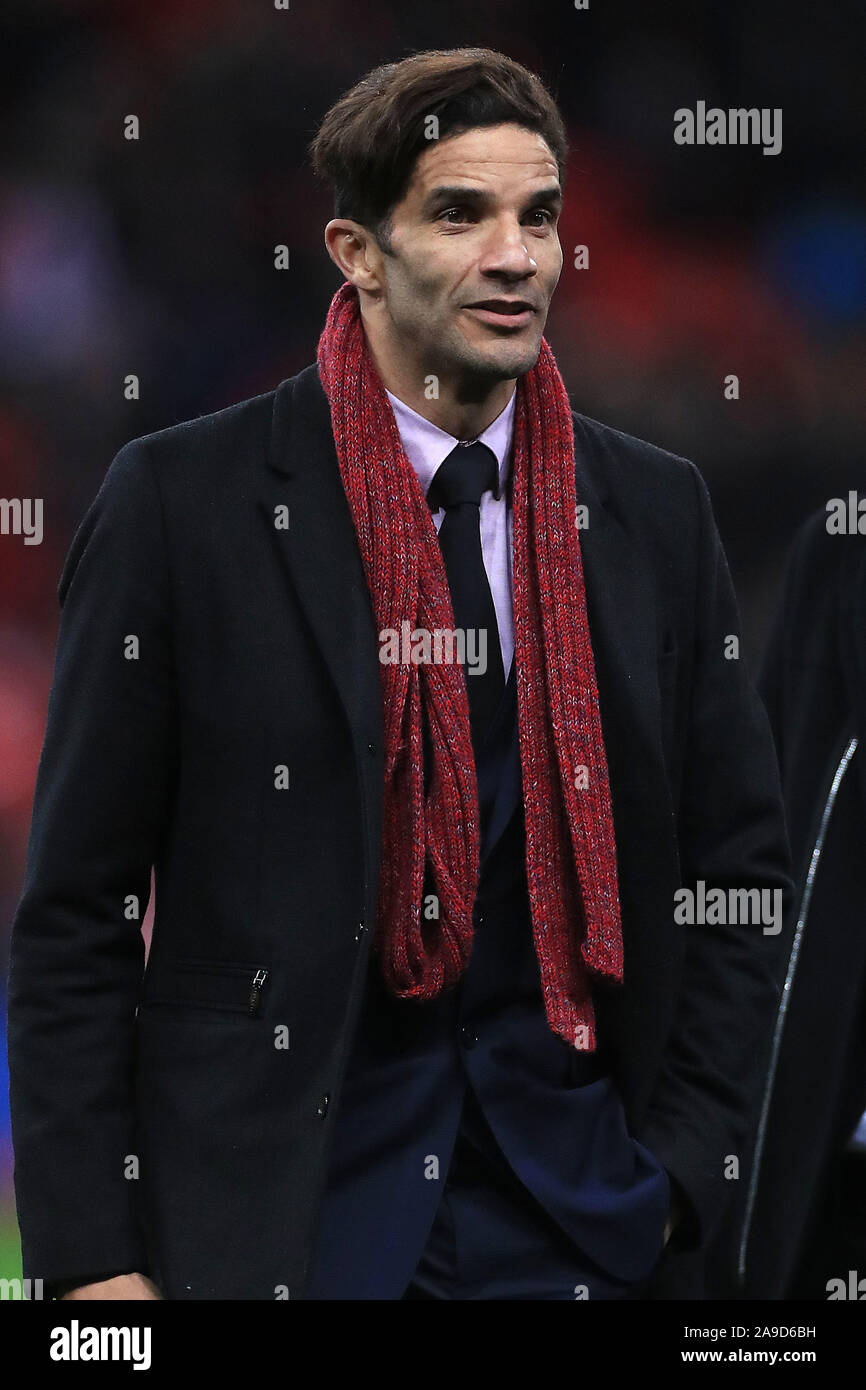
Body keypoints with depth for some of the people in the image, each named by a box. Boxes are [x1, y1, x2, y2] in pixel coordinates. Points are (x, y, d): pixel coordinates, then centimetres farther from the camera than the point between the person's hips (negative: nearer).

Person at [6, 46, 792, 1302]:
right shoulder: (183, 501, -2)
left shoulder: (655, 513, 8)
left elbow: (738, 865, 12)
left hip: (582, 1219, 3)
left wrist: (681, 1173, 2)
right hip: (270, 1220, -3)